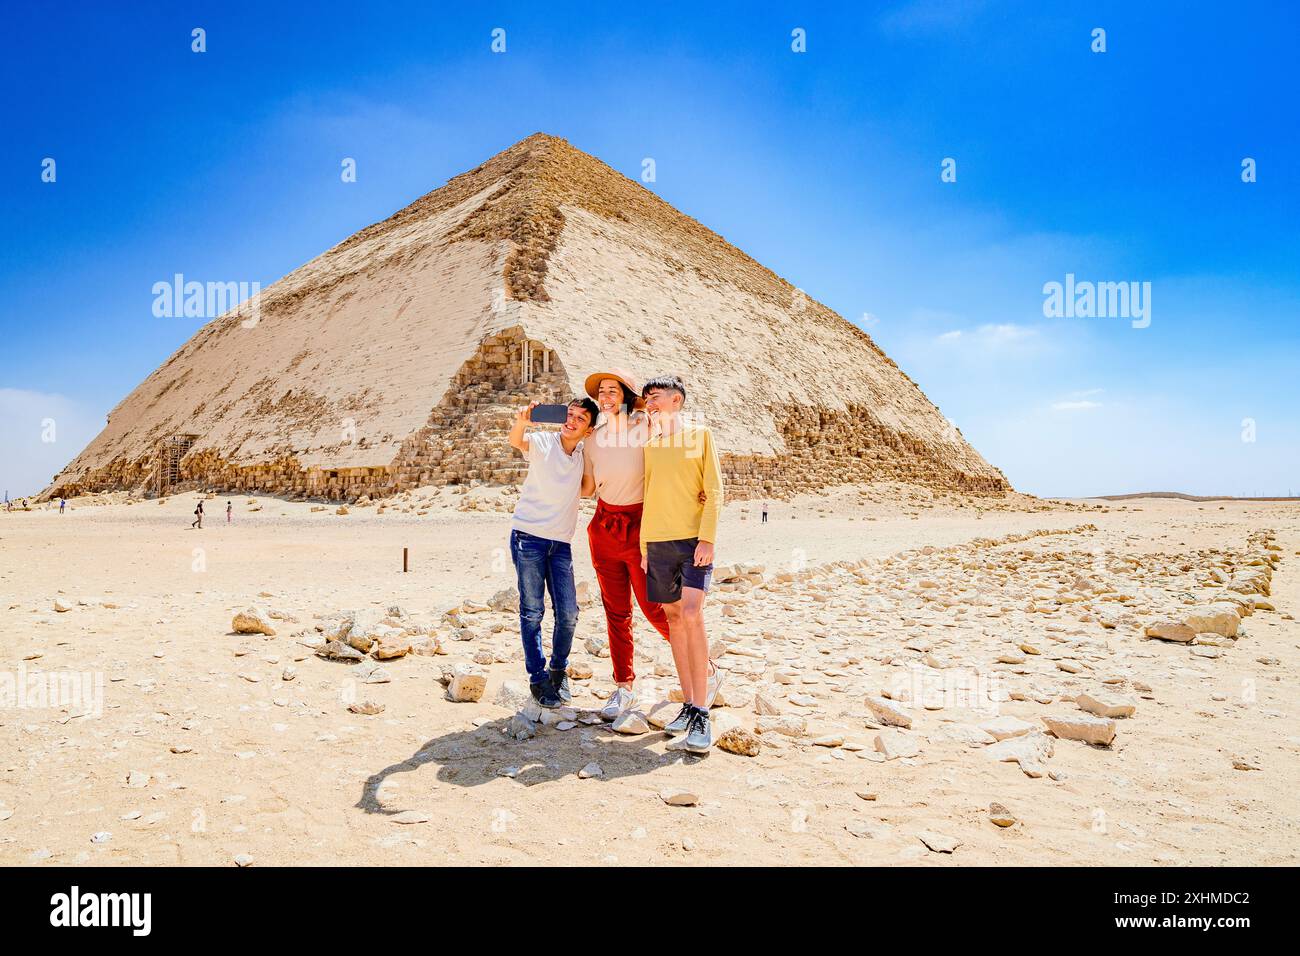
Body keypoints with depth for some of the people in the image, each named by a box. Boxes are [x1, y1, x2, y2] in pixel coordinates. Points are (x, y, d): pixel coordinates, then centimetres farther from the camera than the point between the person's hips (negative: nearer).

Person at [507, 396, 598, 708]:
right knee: (532, 612, 0)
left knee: (568, 614, 1)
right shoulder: (542, 442, -5)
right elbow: (515, 441, -25)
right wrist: (521, 421, -50)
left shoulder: (586, 454, 6)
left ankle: (559, 669, 26)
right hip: (528, 538, -4)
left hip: (561, 542, 4)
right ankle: (538, 678, 14)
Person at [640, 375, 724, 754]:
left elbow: (714, 490, -3)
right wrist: (644, 546, 13)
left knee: (691, 614, -18)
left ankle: (702, 714, -12)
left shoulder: (699, 434, 2)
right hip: (658, 542, 5)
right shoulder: (650, 445, 15)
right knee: (673, 617, 6)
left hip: (694, 540, -5)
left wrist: (707, 538, -13)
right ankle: (688, 704, 15)